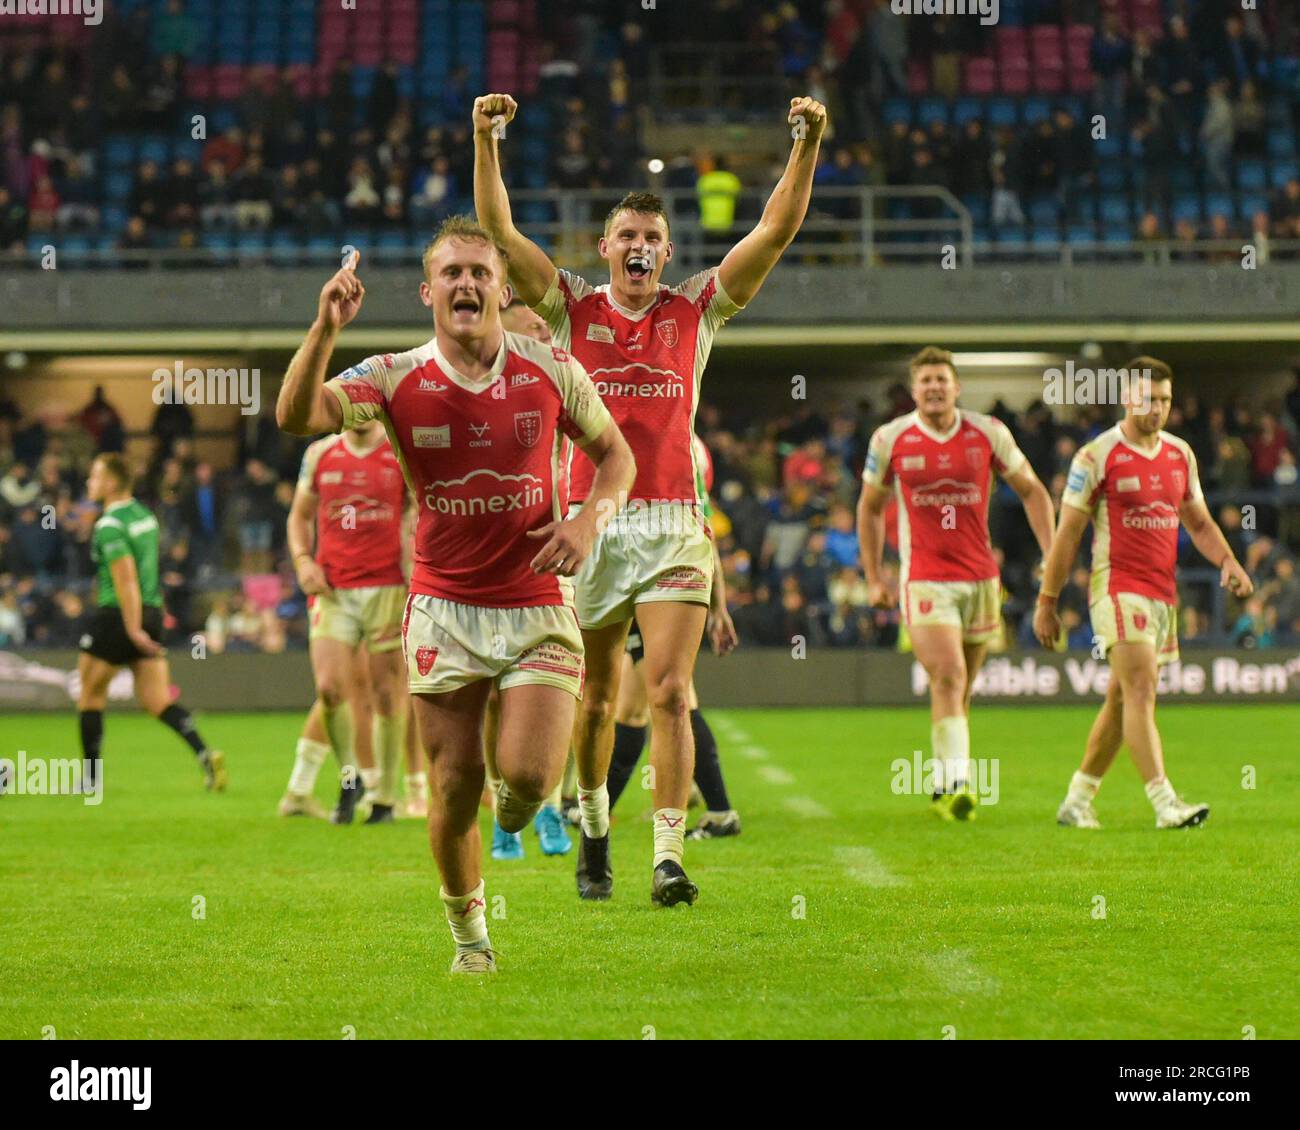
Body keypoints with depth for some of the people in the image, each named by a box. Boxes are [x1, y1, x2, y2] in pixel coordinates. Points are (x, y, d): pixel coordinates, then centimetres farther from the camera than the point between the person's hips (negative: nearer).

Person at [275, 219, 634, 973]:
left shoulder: (552, 369, -1)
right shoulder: (396, 380, -5)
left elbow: (614, 452, 12)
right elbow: (296, 416, -20)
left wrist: (592, 518, -7)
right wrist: (326, 329, -34)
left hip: (539, 606, 0)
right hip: (445, 609, 0)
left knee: (529, 774, -15)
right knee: (455, 788, -1)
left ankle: (519, 805, 24)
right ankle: (469, 932, 22)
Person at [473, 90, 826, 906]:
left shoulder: (696, 311, 7)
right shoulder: (572, 309, 6)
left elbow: (778, 231, 2)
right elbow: (499, 231, -3)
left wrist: (807, 146, -9)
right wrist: (486, 141, -14)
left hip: (675, 524, -1)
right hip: (592, 522, 1)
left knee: (671, 693, -11)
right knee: (597, 697, 9)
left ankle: (669, 856, -12)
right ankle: (595, 830, 31)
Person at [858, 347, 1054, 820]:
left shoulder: (988, 433, 0)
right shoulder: (890, 439, -1)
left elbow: (1032, 491, 11)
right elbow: (870, 507, 13)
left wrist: (1052, 556, 2)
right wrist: (873, 578, 11)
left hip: (980, 578, 2)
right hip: (924, 579, -2)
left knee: (960, 689, 10)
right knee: (948, 677, -20)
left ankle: (941, 789, 26)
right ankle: (957, 783, -24)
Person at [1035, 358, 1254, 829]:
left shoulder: (1180, 454, 11)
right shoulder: (1096, 456, -7)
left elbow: (1199, 523, 19)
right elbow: (1067, 533, -4)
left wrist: (1227, 561, -1)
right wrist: (1047, 603, -4)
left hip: (1163, 592, 6)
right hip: (1118, 588, -6)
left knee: (1121, 699, 10)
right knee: (1140, 692, -16)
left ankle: (1077, 801, 20)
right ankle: (1165, 803, -23)